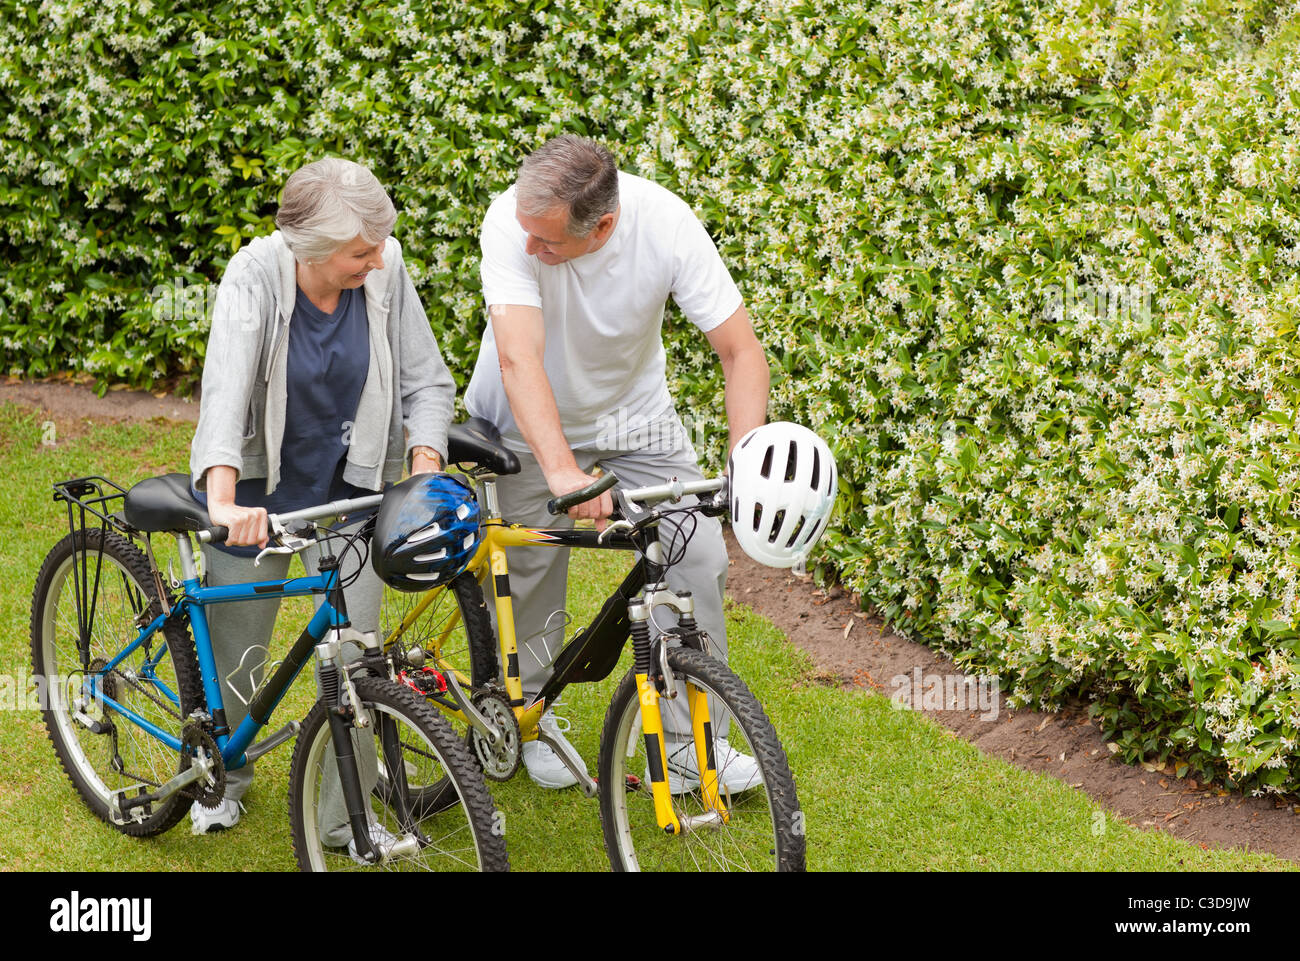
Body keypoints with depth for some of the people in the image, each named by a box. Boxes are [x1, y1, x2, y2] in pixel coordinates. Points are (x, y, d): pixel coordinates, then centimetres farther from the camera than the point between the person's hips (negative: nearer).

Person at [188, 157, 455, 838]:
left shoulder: (384, 272, -14)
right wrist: (222, 499, -50)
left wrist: (425, 474, -25)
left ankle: (346, 810, 16)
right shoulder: (255, 278, -22)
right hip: (259, 489, -1)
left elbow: (428, 380, -8)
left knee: (352, 658, -3)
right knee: (235, 654, 11)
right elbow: (226, 388, -35)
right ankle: (223, 777, 40)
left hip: (352, 490, 1)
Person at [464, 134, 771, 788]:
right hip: (531, 419, -1)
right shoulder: (514, 221, -33)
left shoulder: (667, 224, -29)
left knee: (699, 557, -7)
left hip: (635, 413, 2)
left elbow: (741, 349, -25)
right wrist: (562, 471, -56)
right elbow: (519, 359, -42)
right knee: (532, 571, -1)